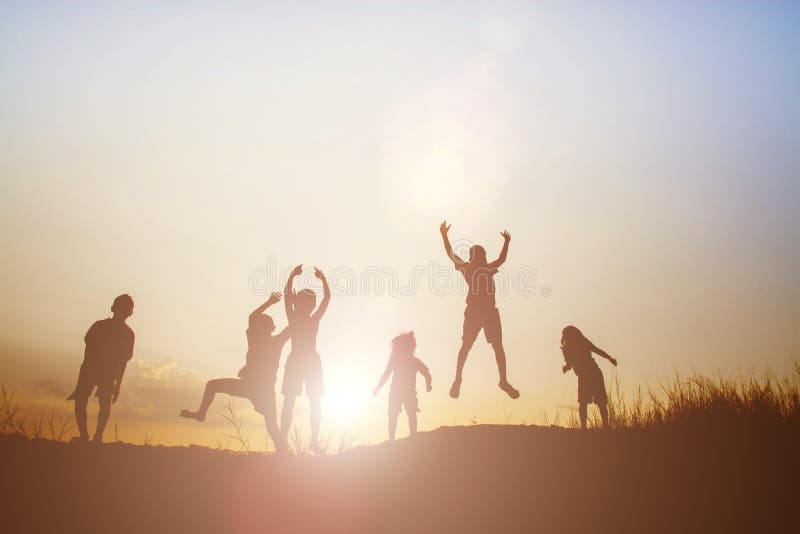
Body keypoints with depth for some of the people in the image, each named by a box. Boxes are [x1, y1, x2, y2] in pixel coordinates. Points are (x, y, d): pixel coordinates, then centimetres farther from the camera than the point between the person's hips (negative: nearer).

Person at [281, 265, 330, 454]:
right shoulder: (293, 318, -1)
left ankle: (314, 441, 6)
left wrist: (323, 279, -8)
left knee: (316, 403, 2)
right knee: (289, 403, -1)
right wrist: (292, 276, -12)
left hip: (312, 361, 2)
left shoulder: (315, 319, 3)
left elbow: (327, 297, -1)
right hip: (295, 360, -2)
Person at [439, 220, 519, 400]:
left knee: (498, 346, 3)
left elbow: (502, 259, 35)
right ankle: (457, 379, 8)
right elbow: (451, 254, 1)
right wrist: (444, 236, -5)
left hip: (490, 311, 5)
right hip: (474, 311, -4)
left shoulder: (489, 268, 18)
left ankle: (503, 381, 9)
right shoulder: (467, 268, 5)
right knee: (466, 345, -2)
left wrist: (506, 242, 38)